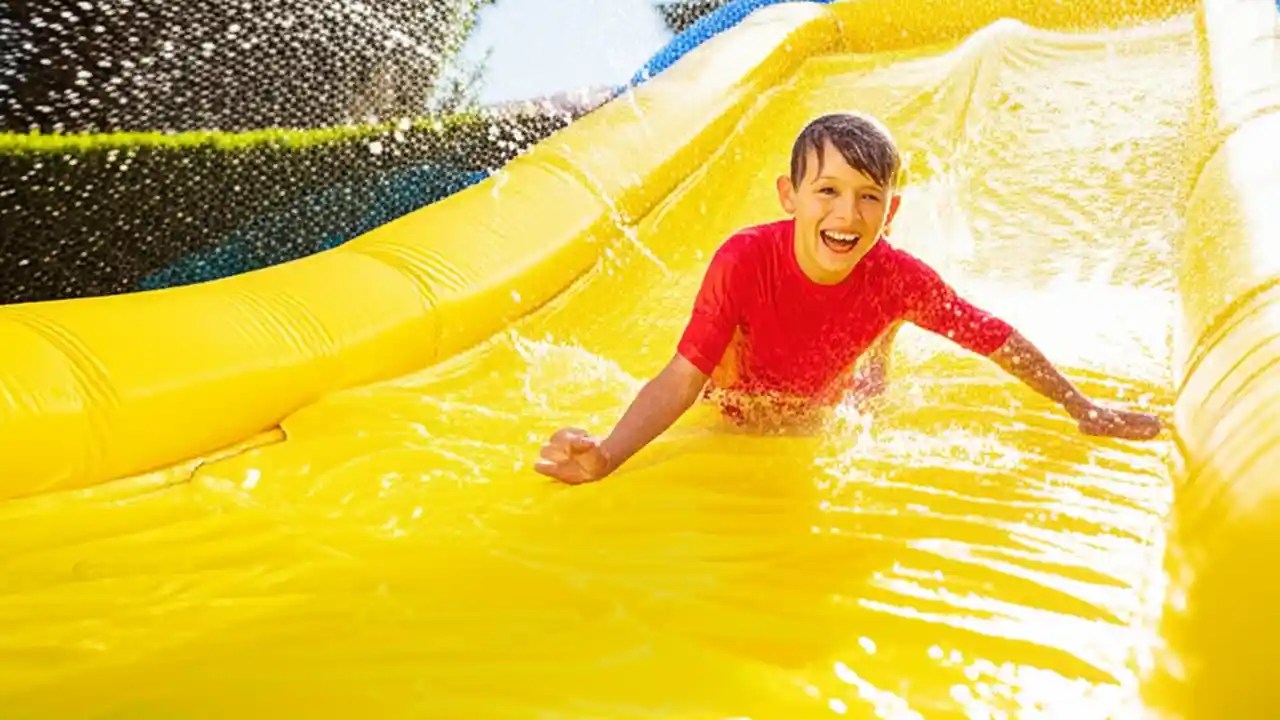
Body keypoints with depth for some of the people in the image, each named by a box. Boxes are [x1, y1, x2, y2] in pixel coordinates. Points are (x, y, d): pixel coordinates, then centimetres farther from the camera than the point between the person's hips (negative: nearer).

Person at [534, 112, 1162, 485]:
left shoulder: (901, 278, -33)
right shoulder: (744, 261, -38)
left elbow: (1000, 340, -19)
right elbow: (682, 379, -37)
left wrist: (1085, 410, -12)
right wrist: (605, 455, -52)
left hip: (840, 416, 2)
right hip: (741, 419, -2)